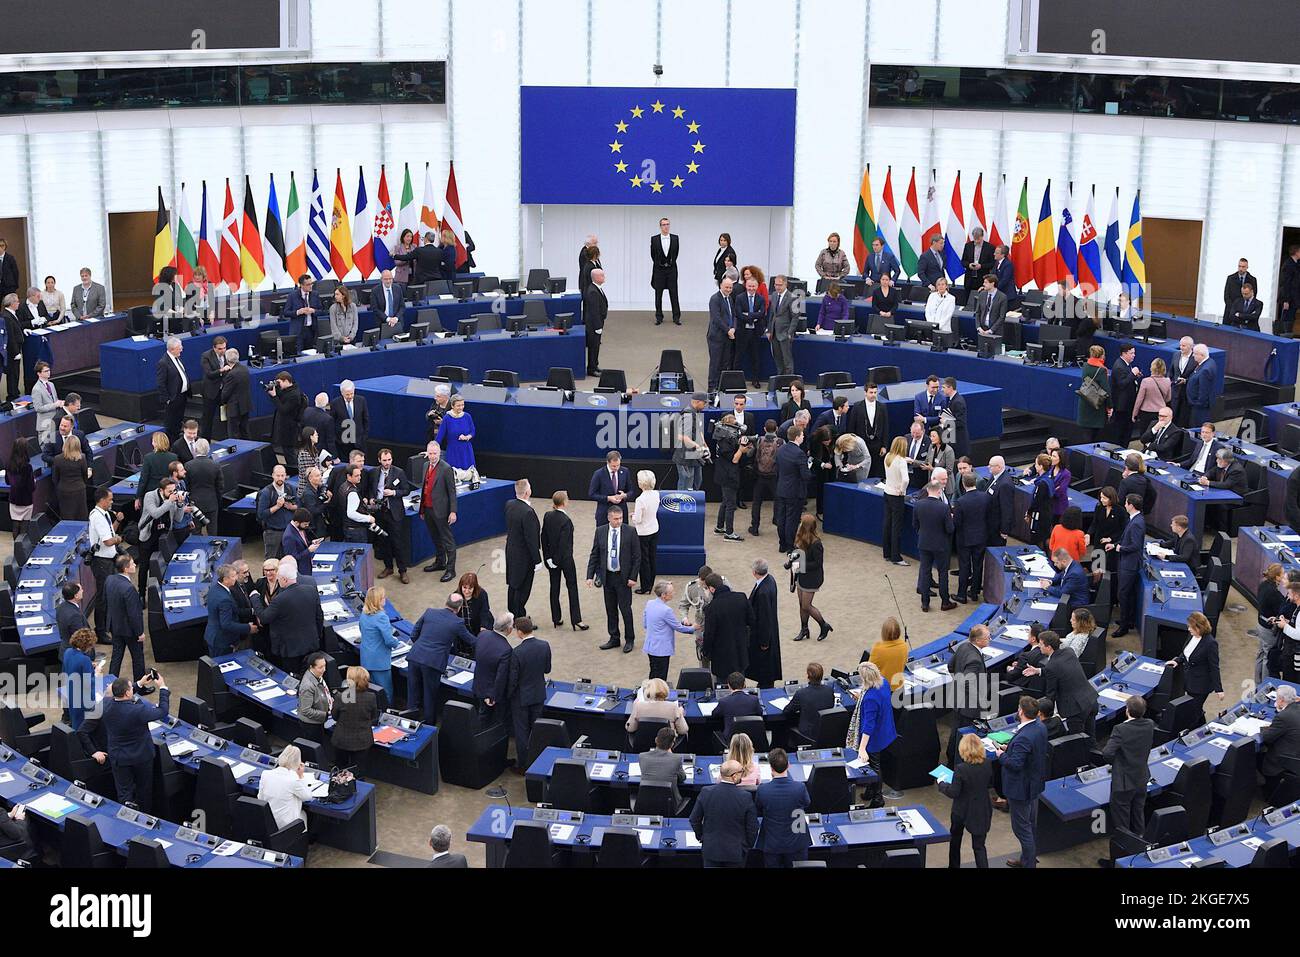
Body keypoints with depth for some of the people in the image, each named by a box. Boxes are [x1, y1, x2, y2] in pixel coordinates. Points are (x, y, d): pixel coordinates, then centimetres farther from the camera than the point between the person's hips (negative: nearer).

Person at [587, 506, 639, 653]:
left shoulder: (630, 532, -8)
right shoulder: (600, 531, 0)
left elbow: (637, 556, -5)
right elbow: (594, 555, 4)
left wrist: (633, 577, -9)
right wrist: (590, 575, -2)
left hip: (623, 577, -3)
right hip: (607, 577, 3)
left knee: (625, 609, 1)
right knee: (610, 610, 12)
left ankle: (629, 640, 16)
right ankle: (614, 639, 25)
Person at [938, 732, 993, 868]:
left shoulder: (961, 769, -24)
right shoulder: (987, 765, -10)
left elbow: (953, 792, -18)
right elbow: (990, 783, 8)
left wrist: (941, 784, -3)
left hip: (962, 810, -3)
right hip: (981, 811, 3)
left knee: (955, 840, 22)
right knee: (979, 845, 7)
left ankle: (954, 865, 38)